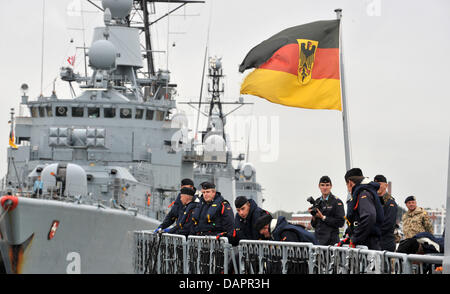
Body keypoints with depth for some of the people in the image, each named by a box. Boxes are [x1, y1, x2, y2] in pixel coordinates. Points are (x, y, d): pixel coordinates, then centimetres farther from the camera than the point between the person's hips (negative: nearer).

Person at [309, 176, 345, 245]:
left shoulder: (337, 202, -2)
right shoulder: (317, 202, 15)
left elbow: (340, 222, -11)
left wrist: (323, 217, -12)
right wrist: (314, 216, -2)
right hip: (318, 239, 5)